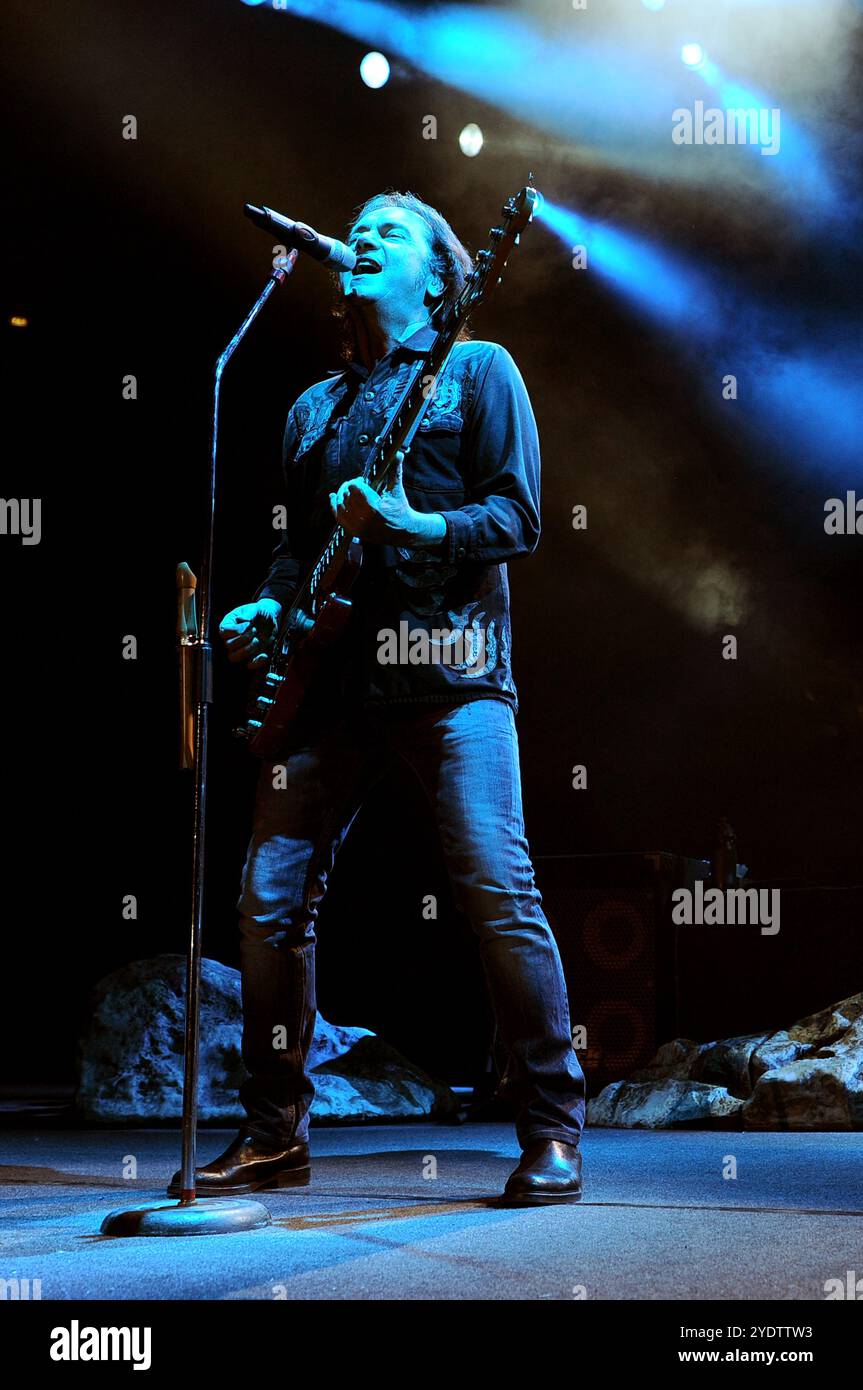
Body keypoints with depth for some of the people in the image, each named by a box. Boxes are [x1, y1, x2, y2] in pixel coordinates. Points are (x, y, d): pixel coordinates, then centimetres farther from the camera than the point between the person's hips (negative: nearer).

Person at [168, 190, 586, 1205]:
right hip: (329, 676, 6)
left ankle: (552, 1135, -5)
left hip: (449, 667, -5)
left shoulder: (476, 370, 9)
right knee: (269, 897, 0)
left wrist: (411, 526, -17)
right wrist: (267, 610, 5)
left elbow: (517, 519, -1)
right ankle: (275, 1133, 13)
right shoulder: (314, 408, 24)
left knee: (497, 889, -14)